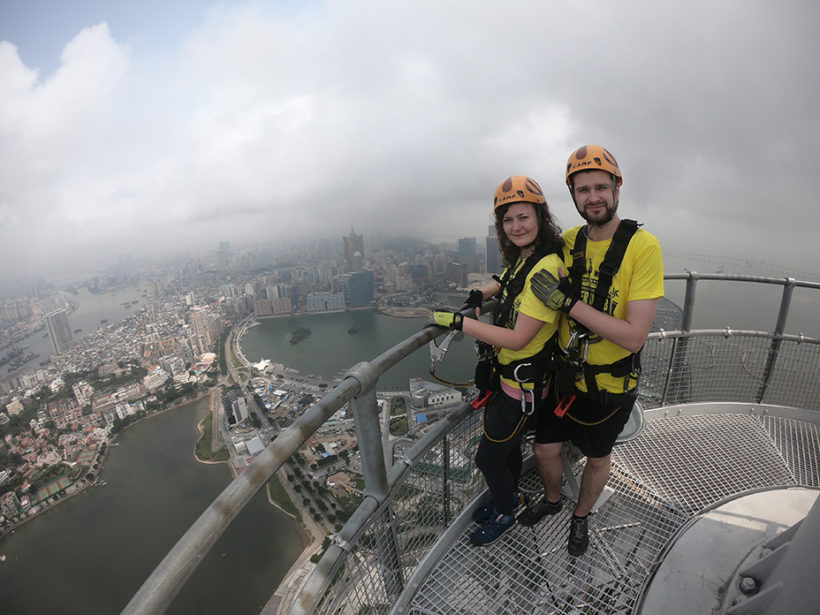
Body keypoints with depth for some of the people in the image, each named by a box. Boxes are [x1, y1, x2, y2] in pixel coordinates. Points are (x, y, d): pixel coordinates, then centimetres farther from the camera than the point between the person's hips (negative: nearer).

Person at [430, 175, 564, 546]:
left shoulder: (547, 268, -27)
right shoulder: (523, 258, 2)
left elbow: (518, 339, -30)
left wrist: (458, 322, -26)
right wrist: (481, 294, 7)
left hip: (523, 384, -8)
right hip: (505, 373, 8)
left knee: (488, 458, 8)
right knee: (507, 445, 27)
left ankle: (505, 515, 37)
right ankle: (507, 499, 52)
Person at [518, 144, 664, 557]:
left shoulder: (643, 247, -21)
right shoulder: (569, 241, -7)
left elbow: (634, 336, -27)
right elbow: (526, 277, 12)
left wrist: (568, 302, -32)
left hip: (611, 384, -3)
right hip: (566, 374, 4)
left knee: (598, 458, 20)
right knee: (545, 450, 16)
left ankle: (581, 517, 50)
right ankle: (552, 499, 49)